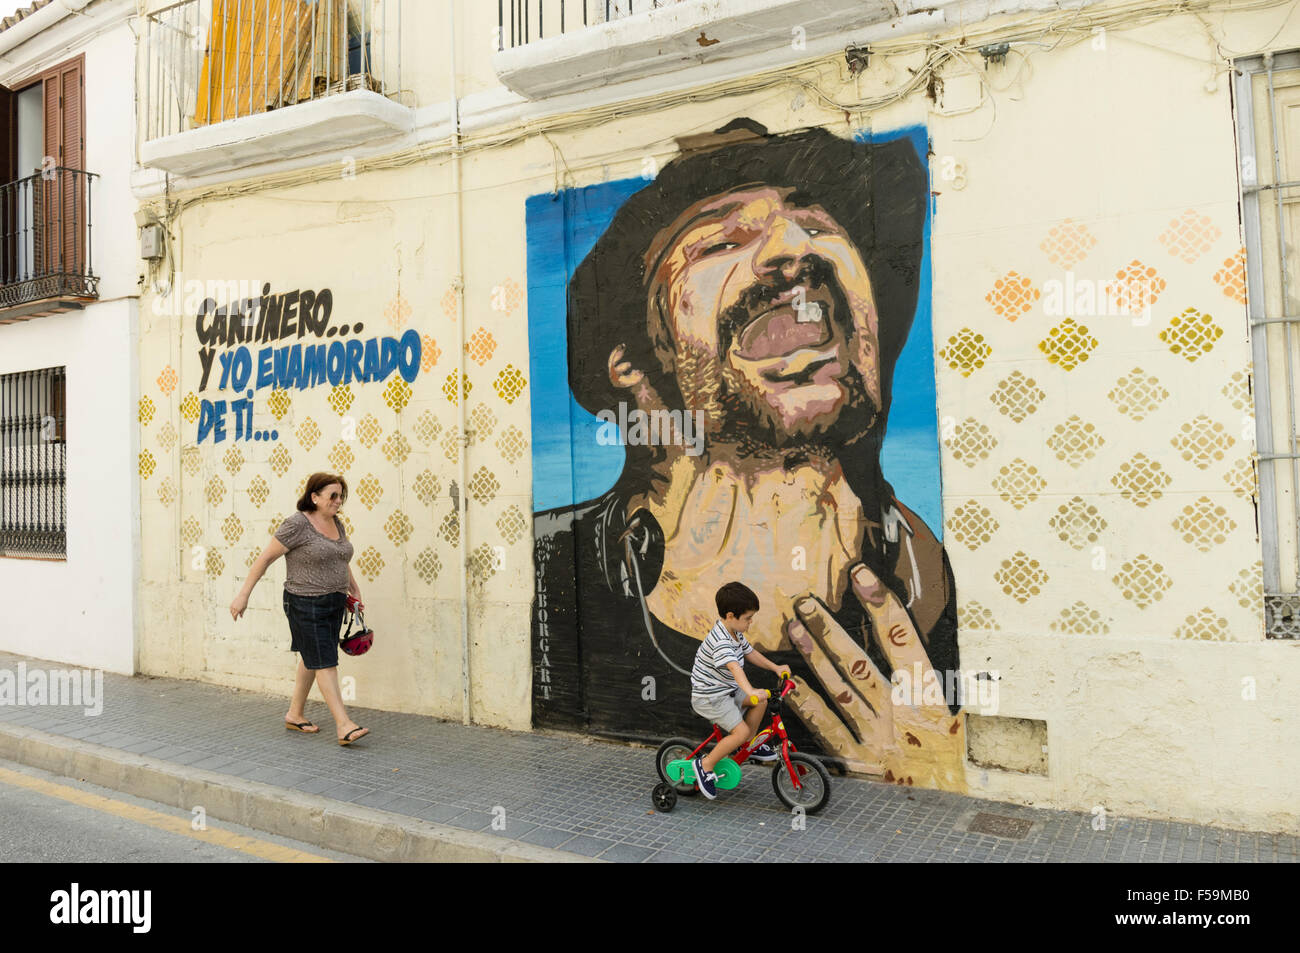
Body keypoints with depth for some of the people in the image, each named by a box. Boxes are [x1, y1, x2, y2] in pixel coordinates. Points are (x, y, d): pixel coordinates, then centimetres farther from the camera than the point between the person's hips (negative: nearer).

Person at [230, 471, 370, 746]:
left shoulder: (337, 524, 8)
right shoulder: (297, 525, -15)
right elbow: (264, 558, -11)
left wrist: (354, 588, 20)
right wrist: (243, 595, -11)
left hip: (334, 602, 8)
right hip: (306, 605, -8)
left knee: (311, 659, 17)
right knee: (324, 662, -8)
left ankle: (294, 714, 31)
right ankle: (344, 725, -9)